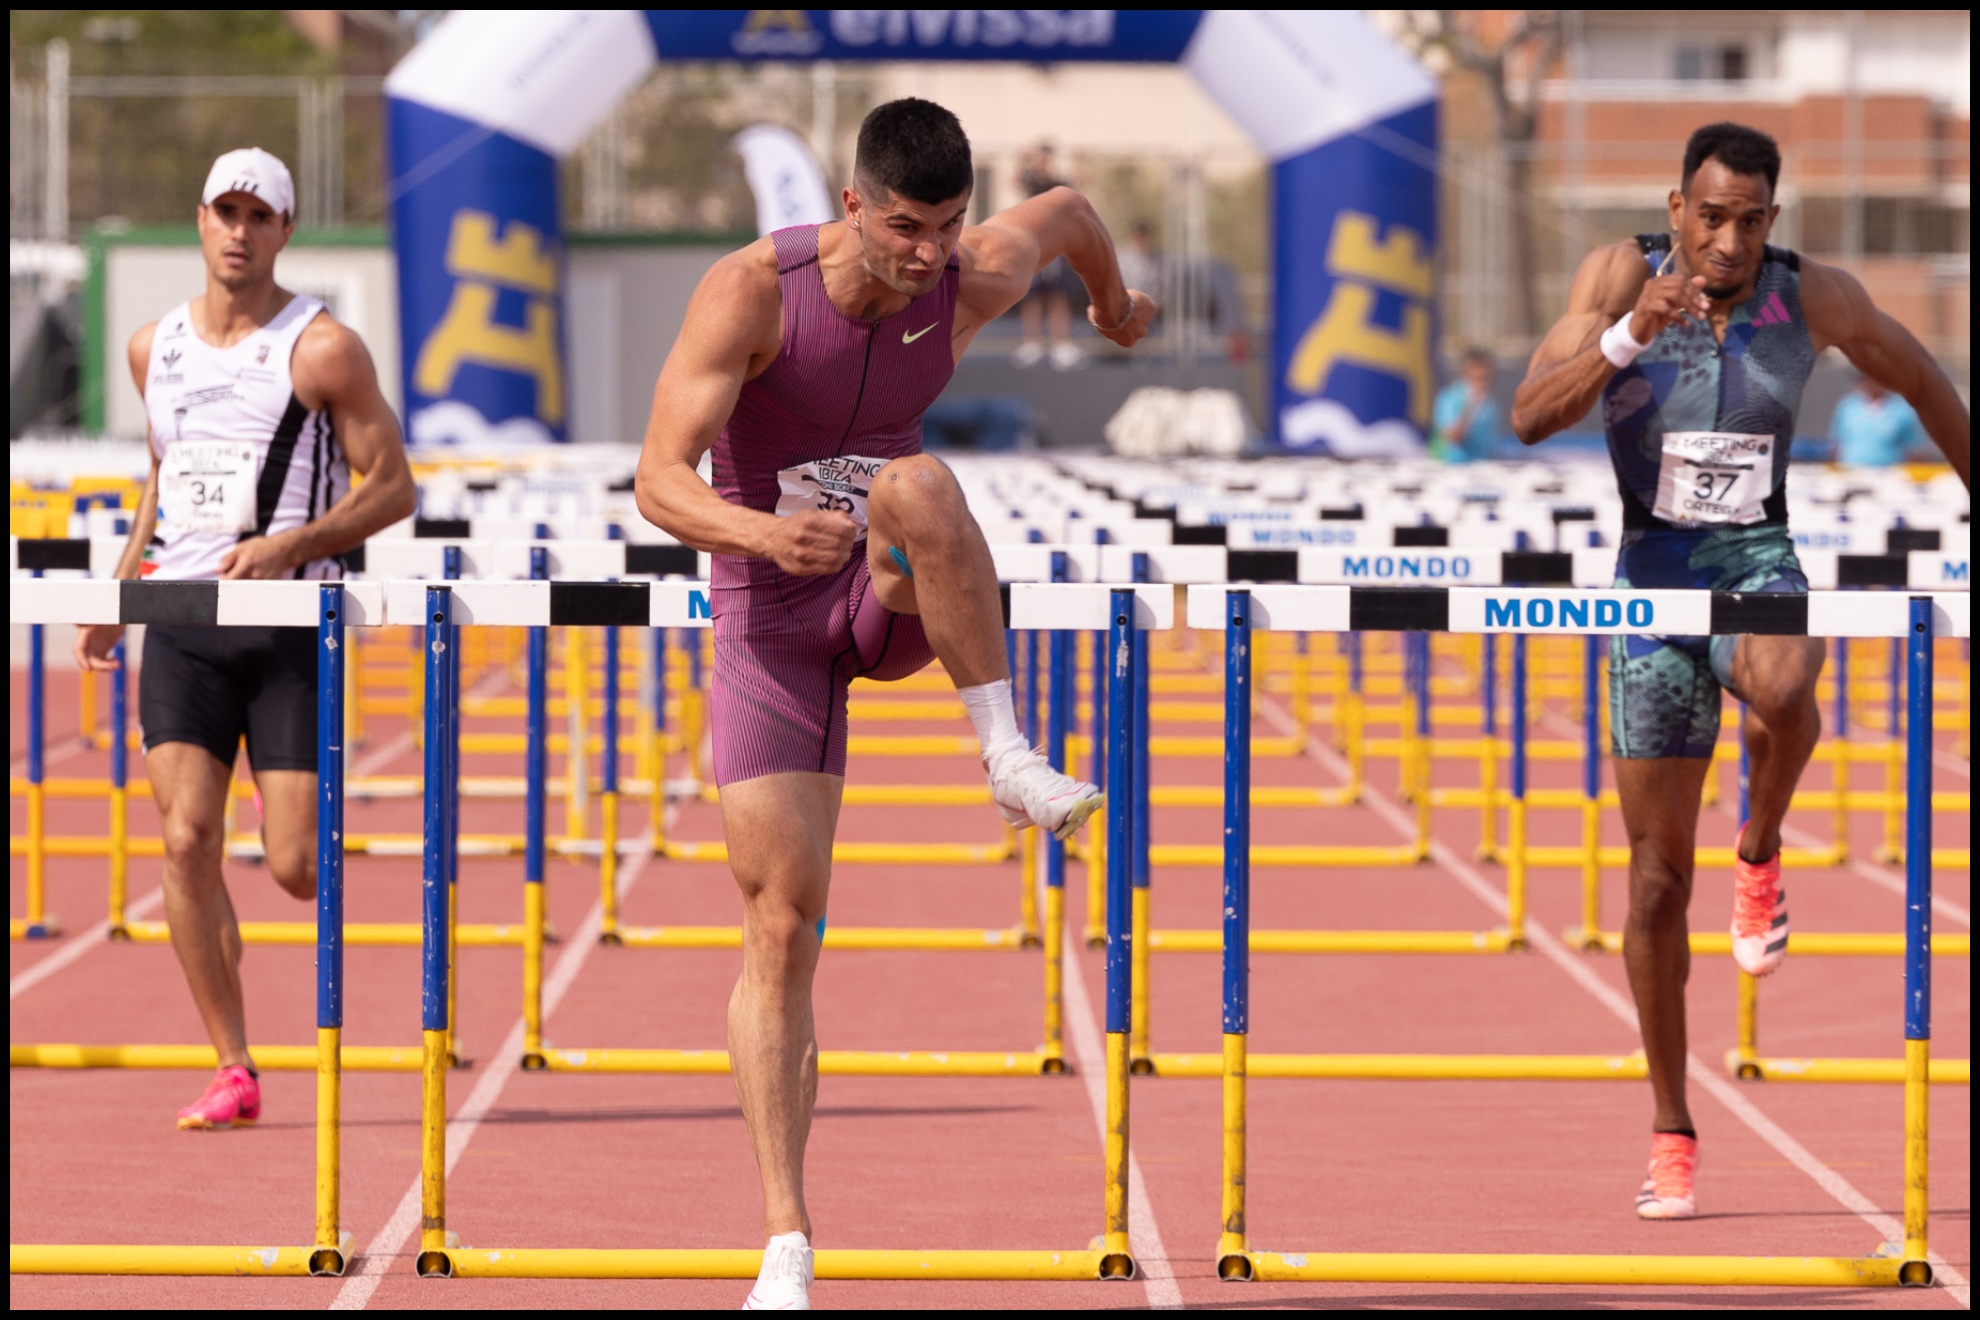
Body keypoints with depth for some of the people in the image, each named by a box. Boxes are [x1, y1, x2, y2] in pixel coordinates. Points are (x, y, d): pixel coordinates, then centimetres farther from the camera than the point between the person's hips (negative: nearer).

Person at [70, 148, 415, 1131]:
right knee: (188, 841, -11)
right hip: (181, 618, 3)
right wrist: (119, 590, 16)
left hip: (290, 623, -3)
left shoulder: (321, 350, -5)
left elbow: (393, 488, -4)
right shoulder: (155, 349, 11)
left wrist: (288, 545, -18)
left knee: (295, 869, -8)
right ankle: (232, 1070, -4)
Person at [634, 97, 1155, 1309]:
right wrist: (767, 533, -46)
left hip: (892, 591, 2)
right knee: (784, 922, -9)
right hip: (771, 609, -2)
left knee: (918, 484, -36)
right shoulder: (752, 291, -21)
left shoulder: (976, 281, -11)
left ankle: (1012, 761, -27)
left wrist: (1117, 308, 34)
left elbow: (1068, 209, 13)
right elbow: (659, 485, -26)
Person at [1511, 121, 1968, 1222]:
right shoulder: (1621, 276, -9)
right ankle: (1672, 1133, 15)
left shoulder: (1817, 300, -7)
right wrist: (1630, 334, -32)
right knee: (1657, 879, 2)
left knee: (1784, 691, -40)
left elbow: (1921, 378, 11)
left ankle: (1761, 854, -7)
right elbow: (1532, 418, -18)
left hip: (1761, 566, -1)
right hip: (1654, 581, 1)